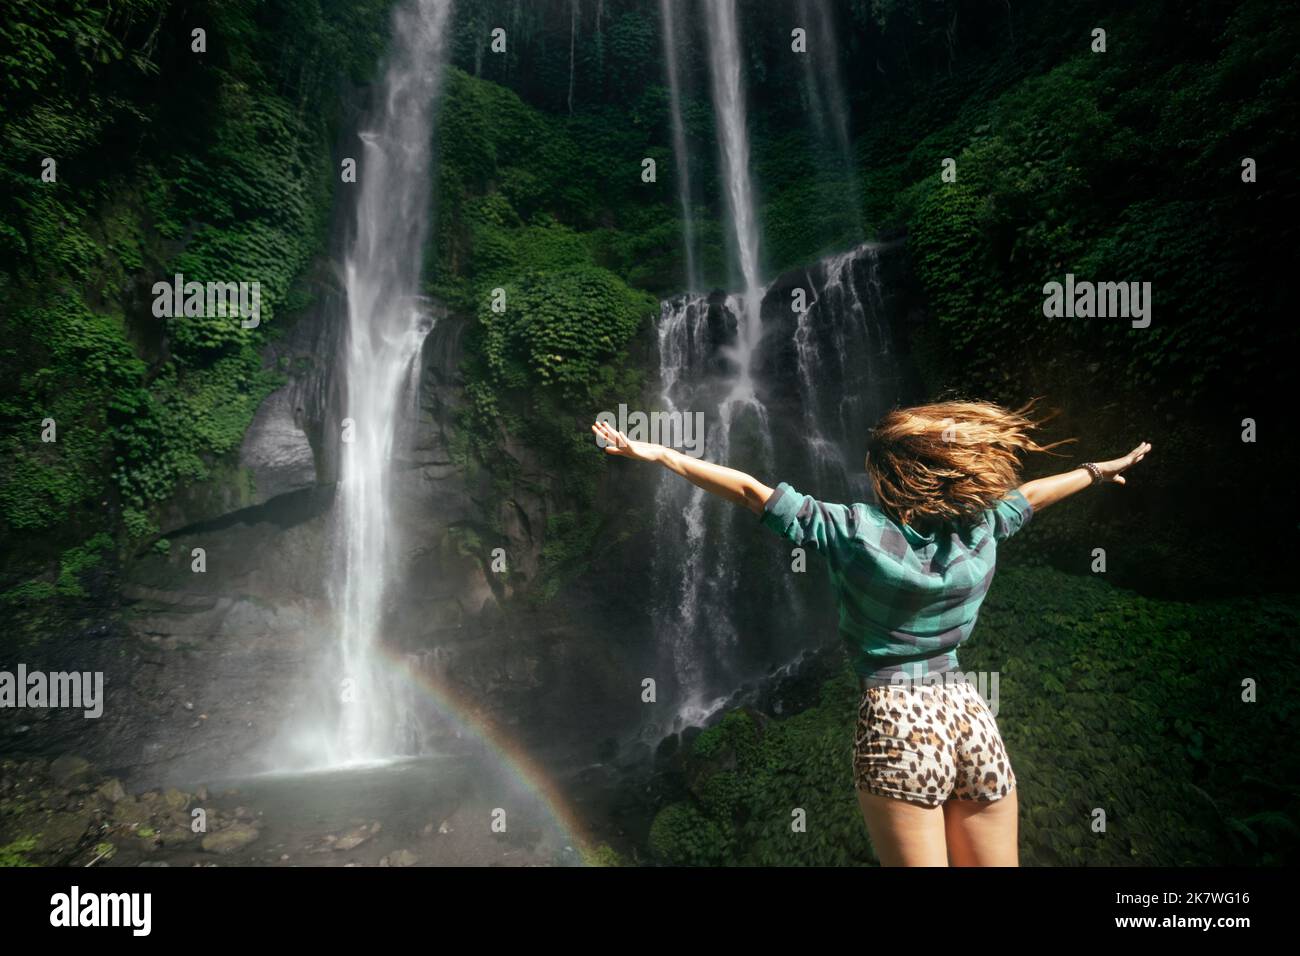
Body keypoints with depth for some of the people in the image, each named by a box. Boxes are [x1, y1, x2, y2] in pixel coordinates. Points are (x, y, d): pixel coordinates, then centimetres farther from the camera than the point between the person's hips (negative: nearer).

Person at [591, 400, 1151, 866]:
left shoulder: (856, 531, -12)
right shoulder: (982, 527, 1)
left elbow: (751, 491, -10)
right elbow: (1030, 493, 20)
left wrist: (657, 454, -5)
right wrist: (1100, 470, 41)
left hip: (896, 722, -4)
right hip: (971, 718, 4)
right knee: (994, 863, 16)